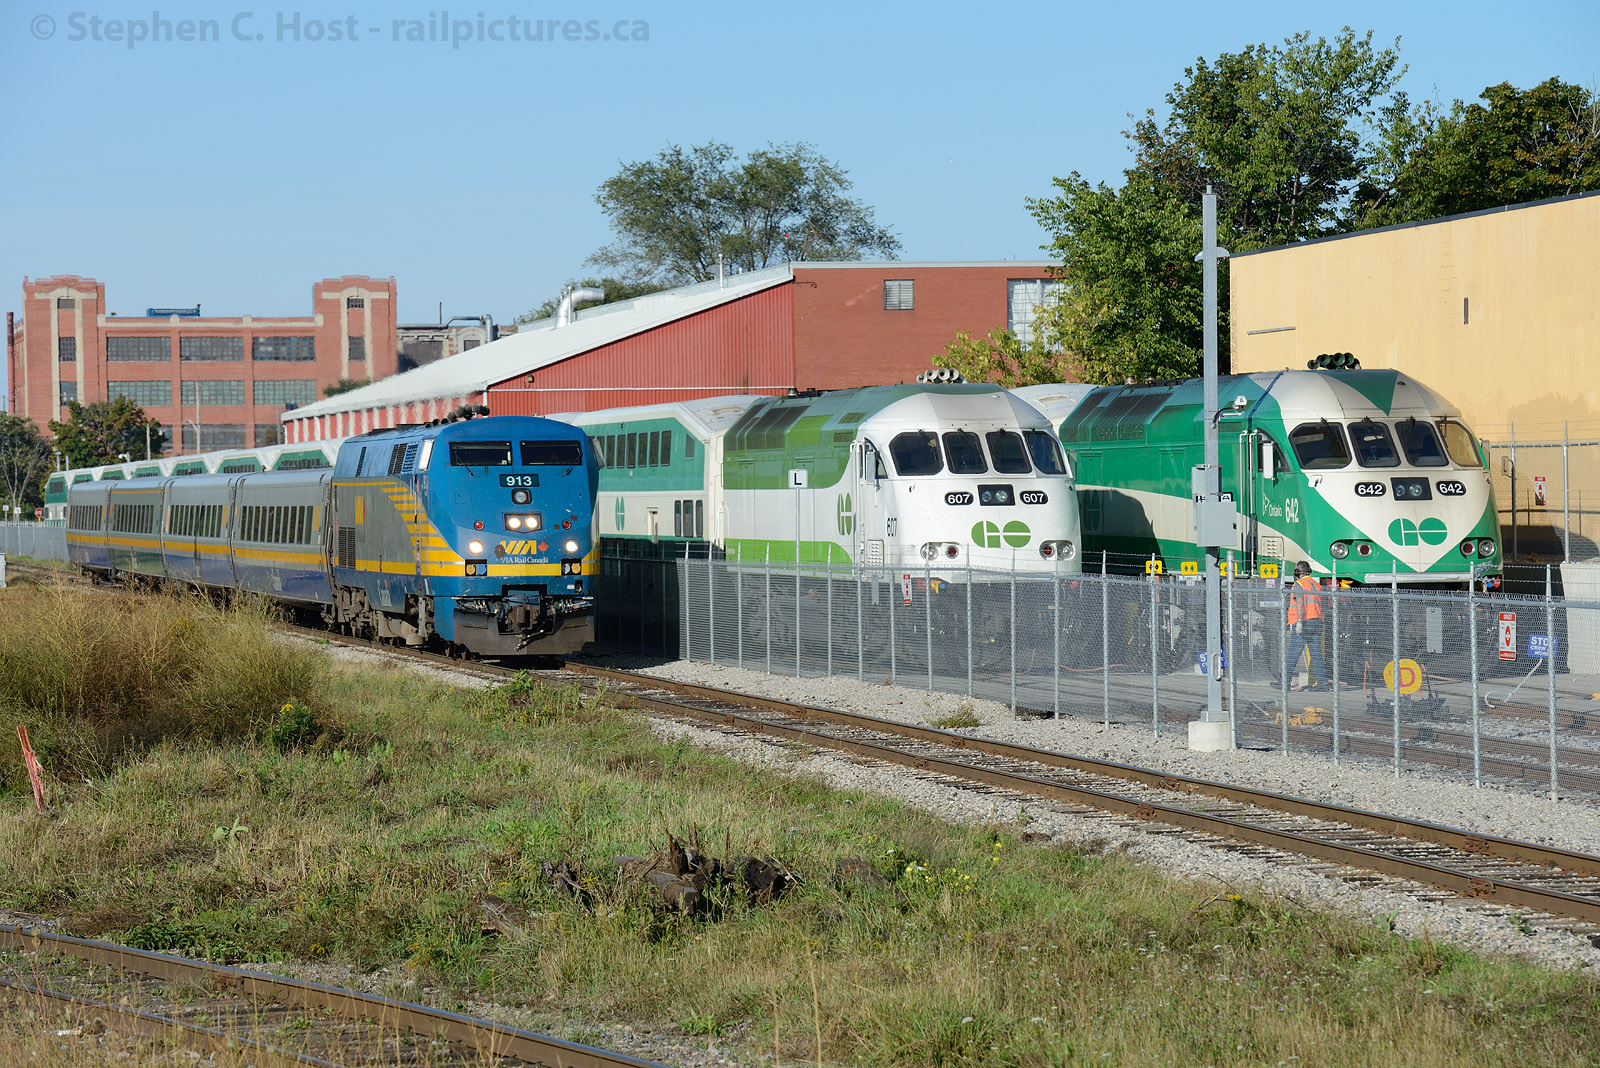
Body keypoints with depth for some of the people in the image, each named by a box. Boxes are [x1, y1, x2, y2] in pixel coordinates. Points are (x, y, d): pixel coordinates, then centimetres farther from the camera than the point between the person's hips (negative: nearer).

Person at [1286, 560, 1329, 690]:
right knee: (1316, 654, 5)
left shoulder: (1299, 584, -5)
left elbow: (1300, 603, -17)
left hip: (1304, 622, -7)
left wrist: (1299, 622, -23)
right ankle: (1322, 681, -2)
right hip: (1317, 621, 7)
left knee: (1293, 655, -3)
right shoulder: (1316, 585, 19)